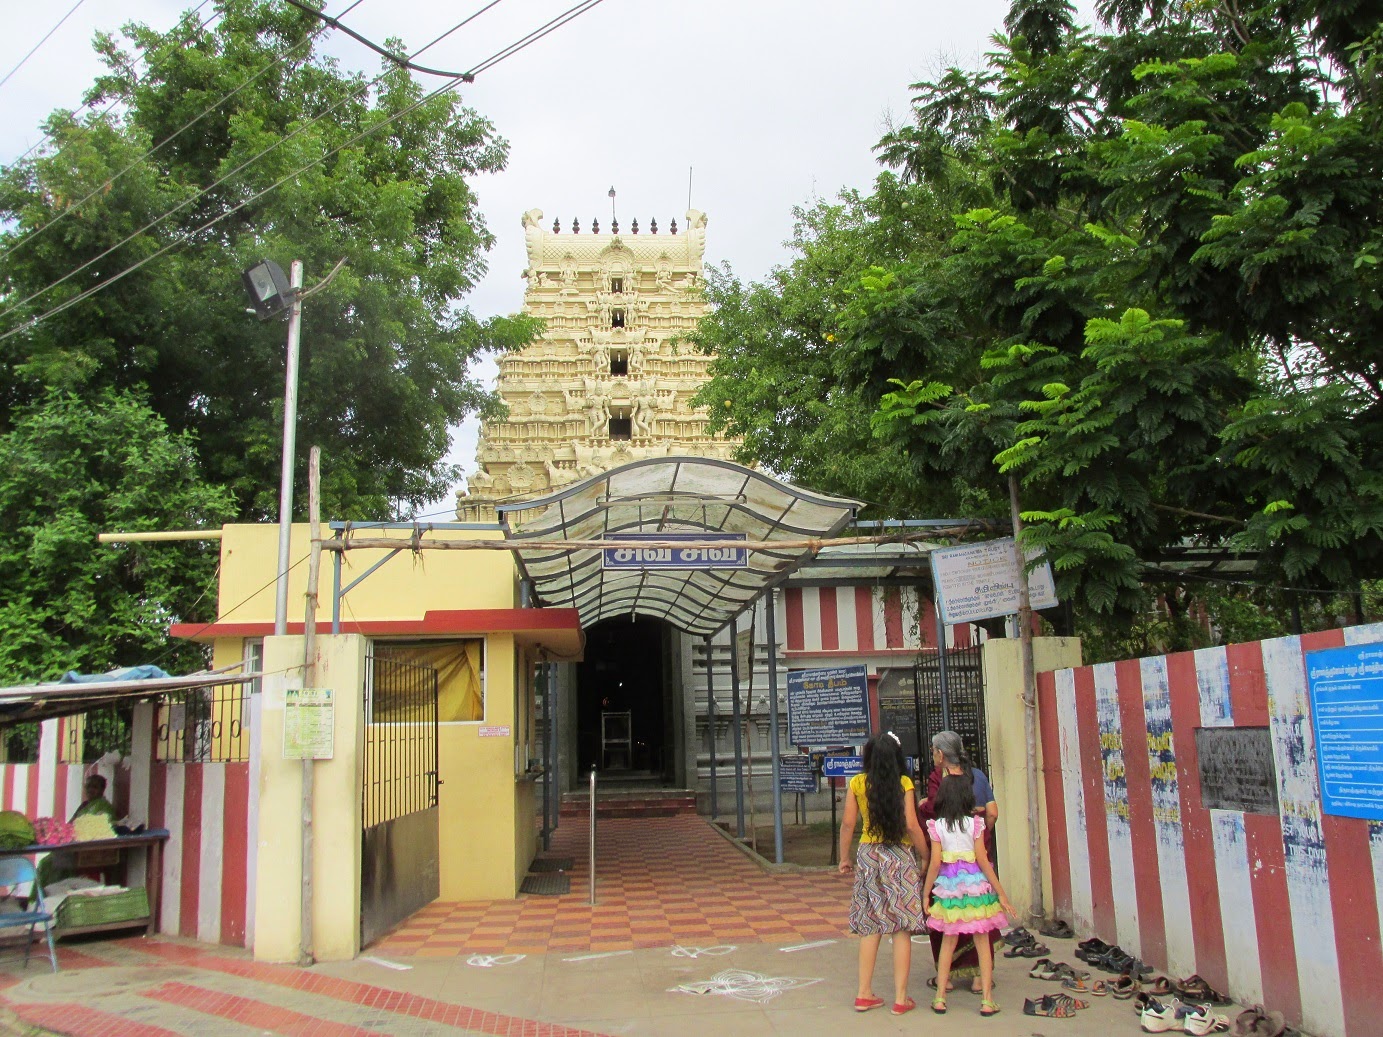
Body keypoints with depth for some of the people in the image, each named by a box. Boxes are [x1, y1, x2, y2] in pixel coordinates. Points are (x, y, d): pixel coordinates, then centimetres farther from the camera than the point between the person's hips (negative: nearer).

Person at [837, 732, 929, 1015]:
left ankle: (864, 994, 14)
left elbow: (847, 823, 0)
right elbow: (911, 825, -11)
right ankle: (901, 998, 7)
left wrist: (844, 858, 11)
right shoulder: (903, 783, -7)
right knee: (902, 928, 3)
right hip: (899, 856, -3)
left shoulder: (858, 783, 0)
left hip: (867, 855, 3)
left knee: (870, 927, 10)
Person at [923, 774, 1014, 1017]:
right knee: (982, 942, 8)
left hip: (948, 886, 1)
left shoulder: (937, 826, -4)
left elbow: (935, 863, -6)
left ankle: (940, 998, 12)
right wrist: (1000, 892, -1)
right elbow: (982, 860, -7)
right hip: (975, 883, -1)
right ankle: (987, 1000, 9)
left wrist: (926, 893, 2)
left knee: (948, 942, 12)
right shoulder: (975, 823, -5)